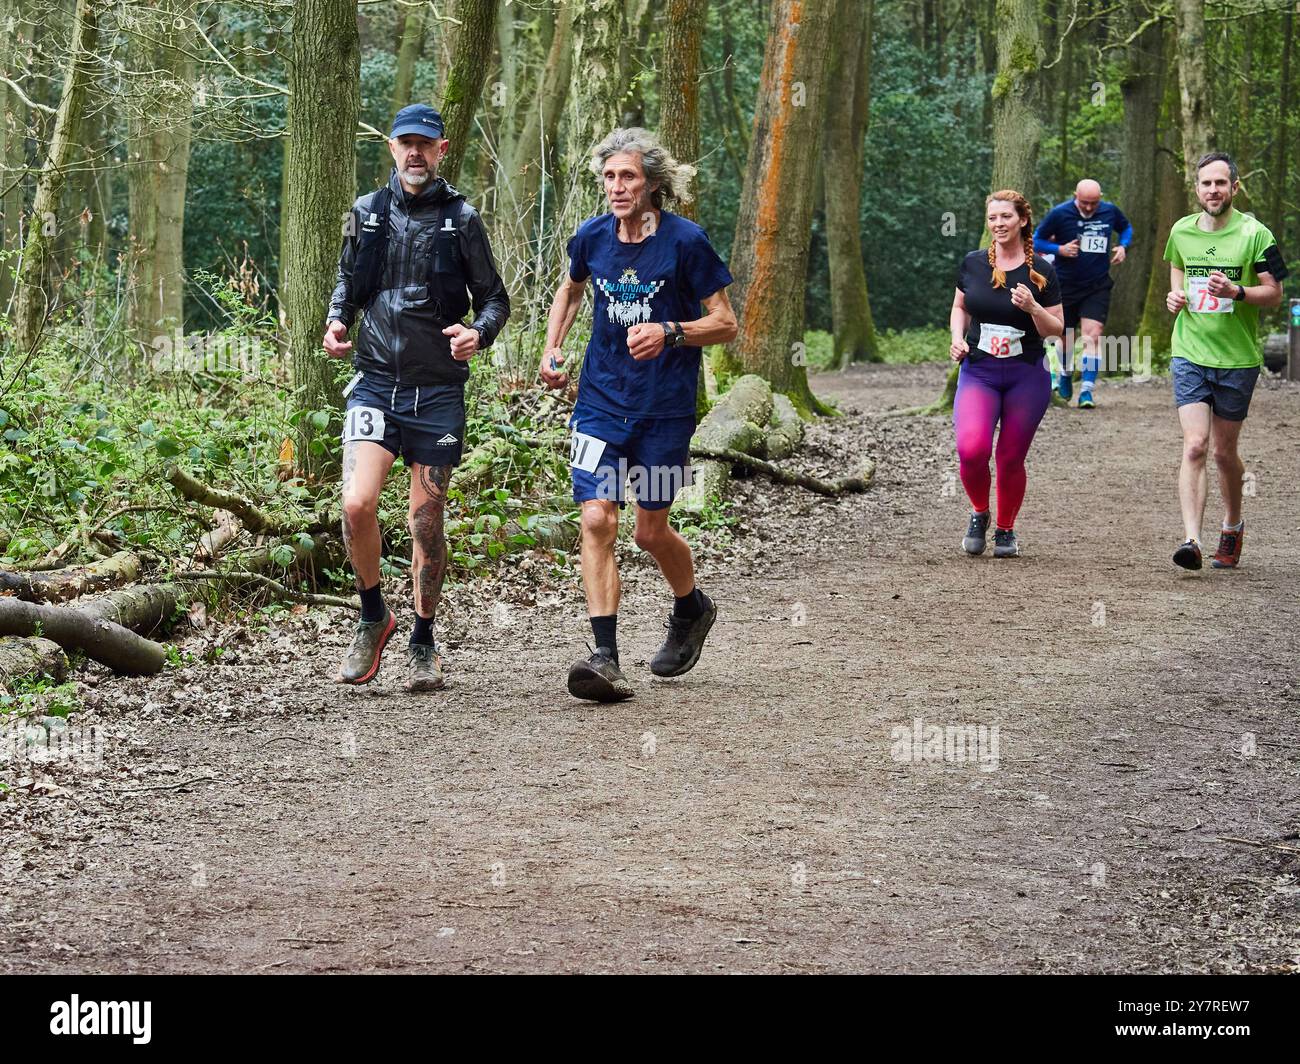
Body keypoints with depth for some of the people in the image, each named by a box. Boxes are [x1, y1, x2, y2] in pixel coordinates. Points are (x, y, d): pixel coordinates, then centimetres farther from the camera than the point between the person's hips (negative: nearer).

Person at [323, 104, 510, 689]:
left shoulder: (461, 219, 0)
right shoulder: (366, 213, 6)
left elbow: (496, 299, 5)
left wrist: (478, 332, -16)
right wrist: (336, 321, 0)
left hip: (438, 389, -1)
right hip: (375, 382, 1)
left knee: (427, 521, 4)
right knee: (357, 505, -17)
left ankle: (423, 642, 20)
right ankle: (373, 617, 7)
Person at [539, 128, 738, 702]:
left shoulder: (685, 241, -11)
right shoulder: (593, 235, 1)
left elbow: (726, 323, -7)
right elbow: (570, 288, 24)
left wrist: (669, 333, -23)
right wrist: (551, 351, 10)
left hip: (665, 408, -3)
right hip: (601, 401, 3)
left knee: (651, 531, 6)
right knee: (596, 520, -12)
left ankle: (691, 608, 38)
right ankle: (605, 658, -15)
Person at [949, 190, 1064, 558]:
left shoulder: (1041, 271, -2)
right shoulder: (972, 264, 4)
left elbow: (1056, 329, 0)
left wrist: (1032, 307, -19)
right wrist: (958, 337, 0)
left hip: (1026, 376, -1)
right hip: (977, 372, 1)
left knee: (1011, 458, 3)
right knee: (972, 448, -20)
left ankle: (1005, 530, 26)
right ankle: (979, 514, 8)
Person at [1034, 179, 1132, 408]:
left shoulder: (1110, 212, -1)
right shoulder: (1059, 214, -10)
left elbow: (1126, 228, 20)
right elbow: (1036, 241, -2)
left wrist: (1123, 247, 0)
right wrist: (1059, 249, -19)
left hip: (1097, 287, 1)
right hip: (1065, 286, 0)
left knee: (1092, 336, -14)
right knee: (1066, 337, 12)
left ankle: (1086, 390, -14)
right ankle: (1065, 375, 41)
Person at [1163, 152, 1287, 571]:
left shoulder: (1254, 234, -7)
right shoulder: (1181, 232, 5)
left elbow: (1274, 293, -4)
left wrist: (1235, 292, -22)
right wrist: (1175, 296, 4)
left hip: (1238, 358, -2)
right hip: (1189, 352, 2)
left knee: (1224, 451, 9)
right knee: (1194, 445, -13)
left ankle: (1232, 525, 35)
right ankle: (1191, 540, -20)